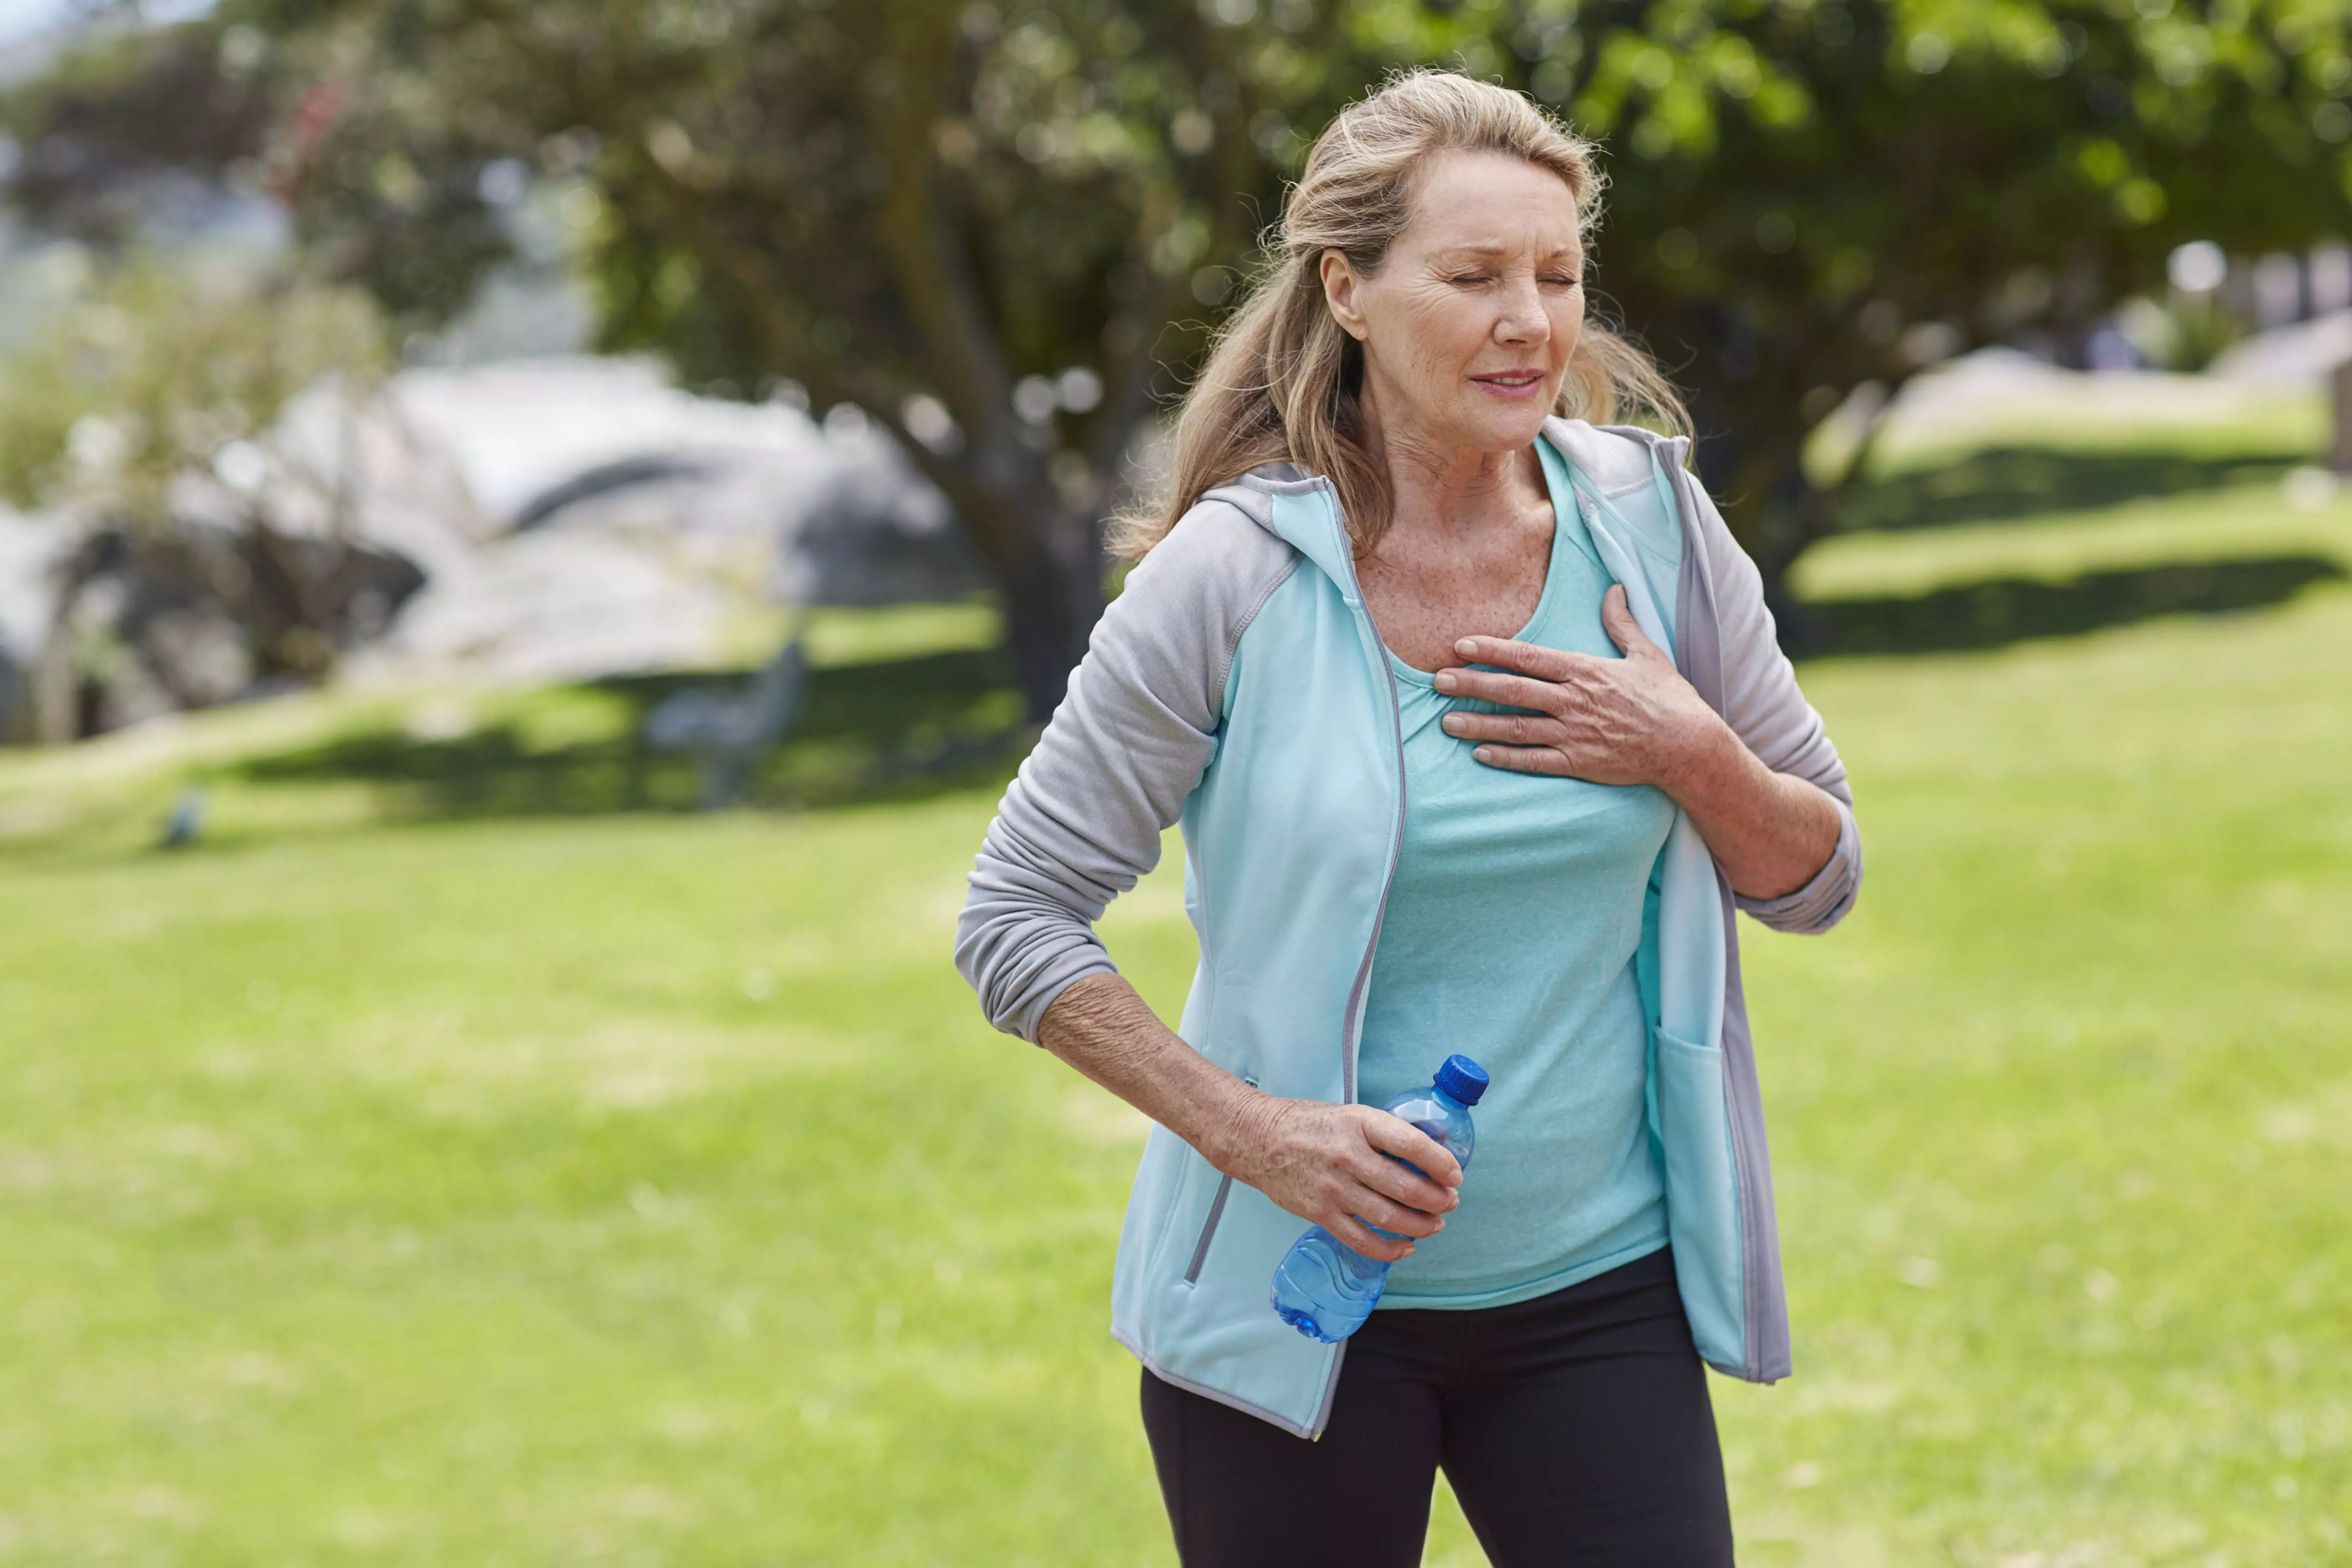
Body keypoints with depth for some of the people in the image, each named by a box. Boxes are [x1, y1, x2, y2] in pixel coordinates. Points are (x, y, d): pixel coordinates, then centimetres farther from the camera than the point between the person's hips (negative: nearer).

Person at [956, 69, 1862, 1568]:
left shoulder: (1647, 519, 0)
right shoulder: (1235, 576, -11)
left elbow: (1818, 876, 8)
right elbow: (1014, 920, -6)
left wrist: (1690, 755, -12)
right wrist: (1254, 1131, -16)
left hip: (1596, 1285, 3)